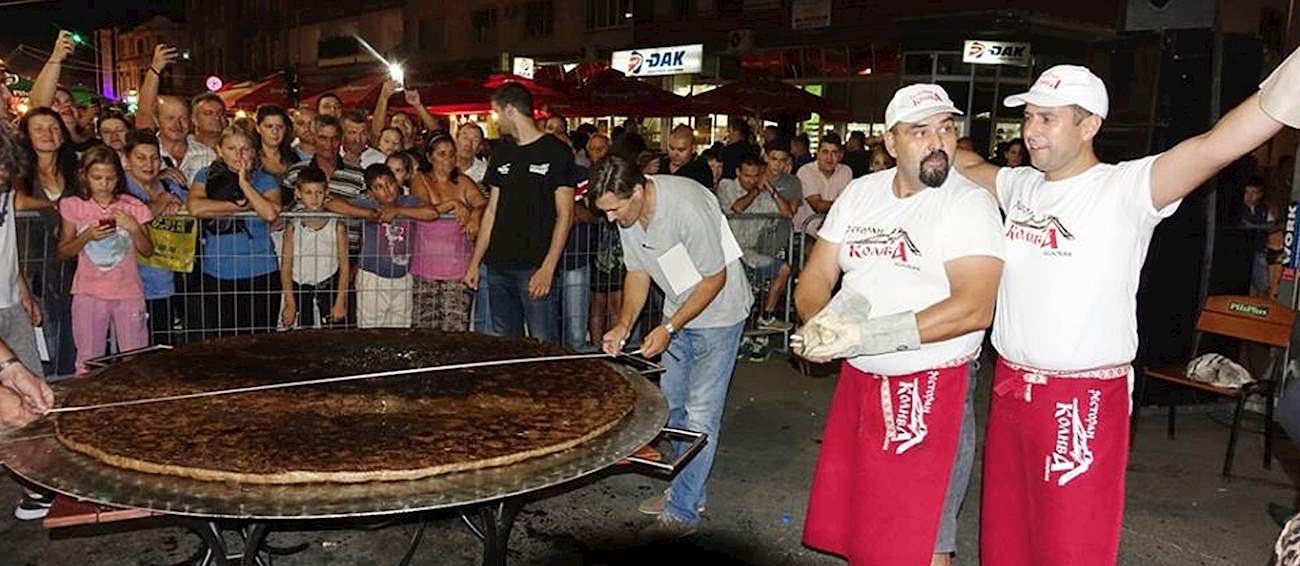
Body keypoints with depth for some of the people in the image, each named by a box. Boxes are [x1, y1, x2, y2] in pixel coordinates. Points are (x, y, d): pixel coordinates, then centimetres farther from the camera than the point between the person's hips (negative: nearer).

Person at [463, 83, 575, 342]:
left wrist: (548, 268, -16)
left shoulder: (556, 152, -2)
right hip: (499, 265, 6)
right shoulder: (502, 154, 17)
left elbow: (564, 215, -7)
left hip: (535, 268, -6)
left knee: (543, 346, -10)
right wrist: (475, 262, 13)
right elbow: (492, 211, 19)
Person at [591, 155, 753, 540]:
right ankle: (690, 489, 30)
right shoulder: (626, 213, -7)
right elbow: (638, 271, 6)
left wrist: (669, 329, -23)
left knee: (701, 414, -7)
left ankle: (682, 511, 0)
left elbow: (715, 279, -24)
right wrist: (624, 325, -7)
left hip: (718, 312, -8)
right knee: (672, 404, 14)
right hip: (680, 311, 8)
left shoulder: (687, 206, -32)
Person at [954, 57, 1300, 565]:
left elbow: (1217, 145, -27)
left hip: (1084, 399, -6)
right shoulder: (1021, 186, 8)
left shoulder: (1125, 189, -12)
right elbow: (970, 166, 28)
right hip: (1010, 385, 6)